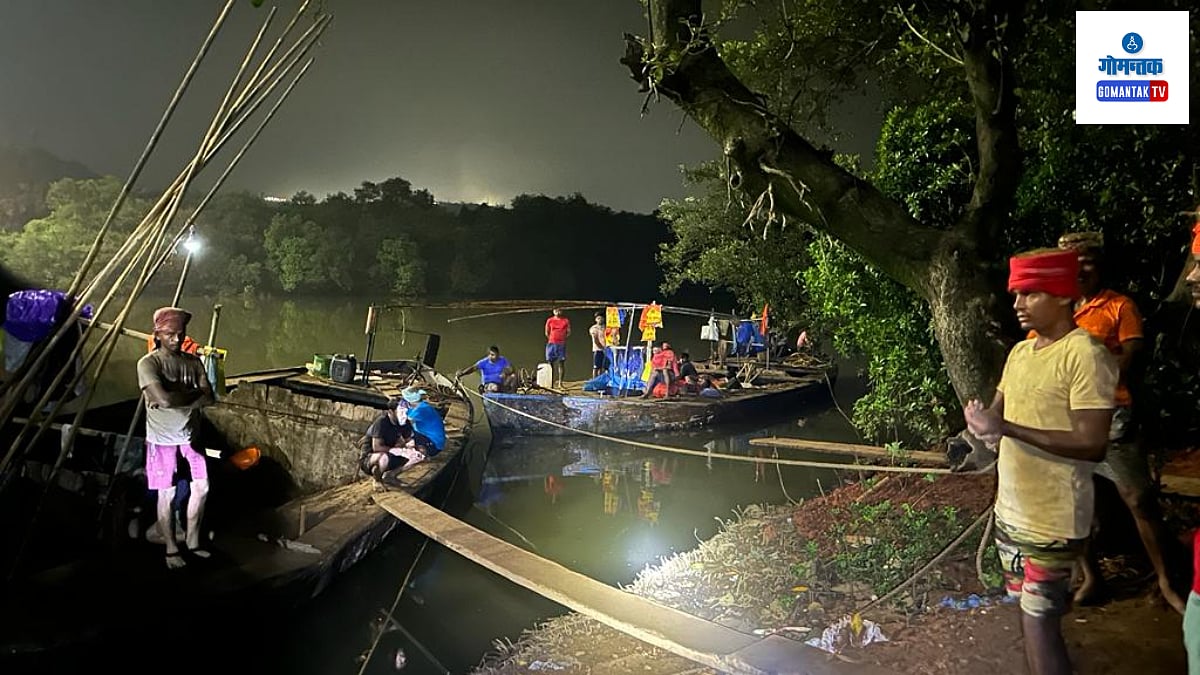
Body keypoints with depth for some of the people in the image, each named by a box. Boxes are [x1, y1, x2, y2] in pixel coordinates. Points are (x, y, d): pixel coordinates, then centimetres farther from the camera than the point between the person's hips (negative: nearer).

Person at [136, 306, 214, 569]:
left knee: (201, 487, 8)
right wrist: (193, 392, -12)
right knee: (167, 495, 5)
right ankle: (171, 549, 20)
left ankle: (193, 541, 25)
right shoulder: (148, 363, -13)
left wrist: (176, 398, -19)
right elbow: (164, 398, -27)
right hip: (162, 439, -5)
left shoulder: (193, 361, 3)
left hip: (190, 435, 5)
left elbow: (208, 397, -5)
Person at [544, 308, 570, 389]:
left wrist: (563, 338, 1)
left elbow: (569, 332, 9)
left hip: (562, 344, -1)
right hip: (551, 344, 1)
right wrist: (551, 339, 4)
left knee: (561, 363, -2)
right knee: (550, 362, -2)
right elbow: (547, 332, 13)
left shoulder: (566, 320, 5)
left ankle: (560, 383, -1)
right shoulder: (549, 320, 7)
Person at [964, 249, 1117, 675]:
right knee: (1028, 610, 20)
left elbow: (1092, 445, -23)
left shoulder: (1086, 355, -18)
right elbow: (999, 412, 15)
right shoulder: (1020, 351, 8)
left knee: (1039, 624, -2)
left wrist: (1006, 428, -27)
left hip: (1052, 521, -8)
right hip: (1010, 511, 8)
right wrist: (981, 420, -9)